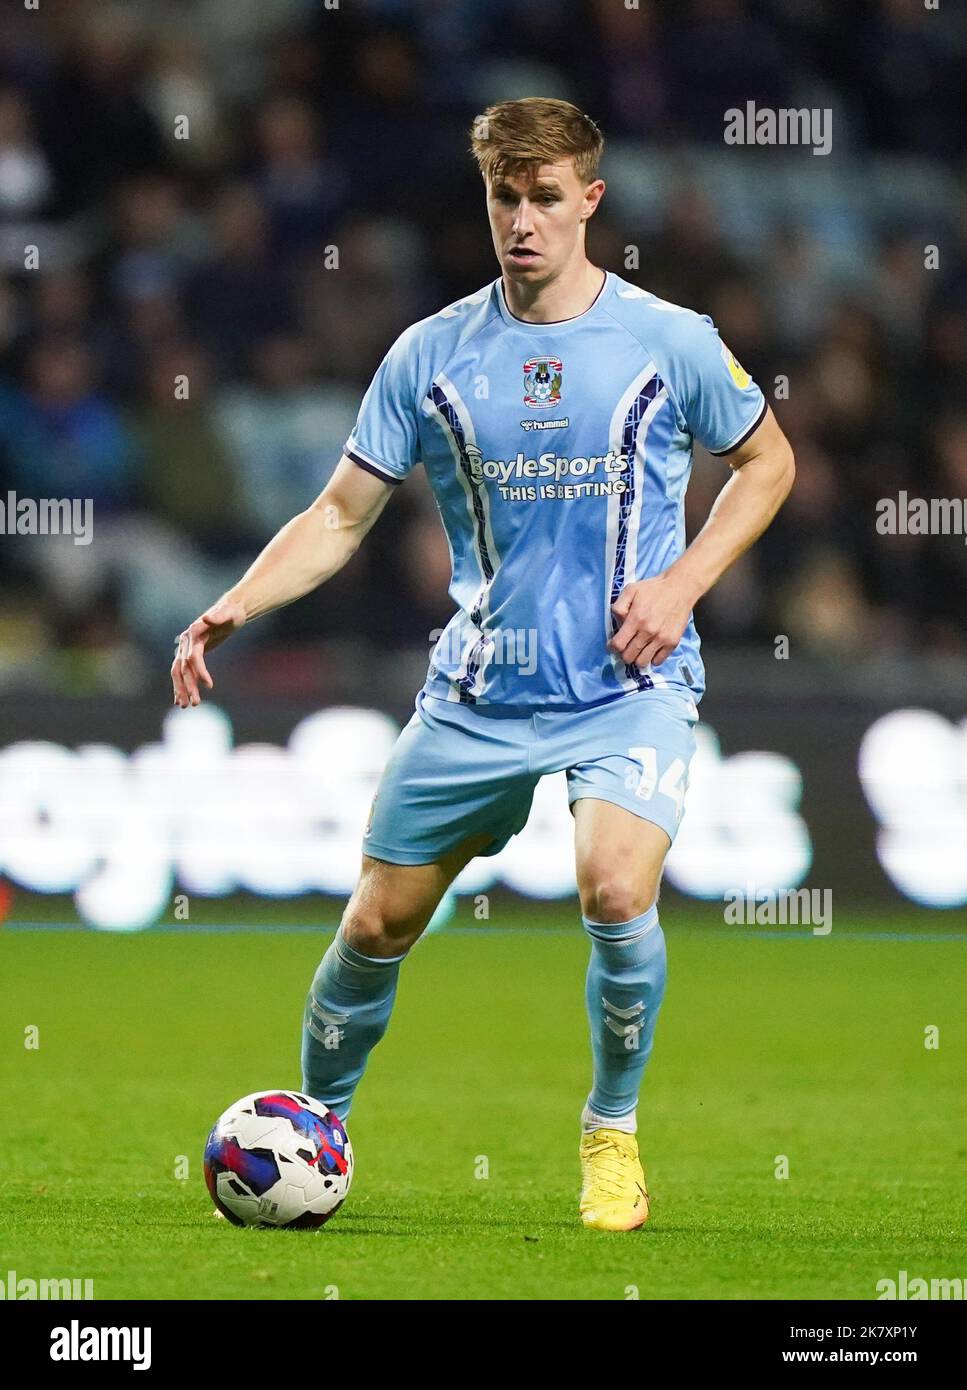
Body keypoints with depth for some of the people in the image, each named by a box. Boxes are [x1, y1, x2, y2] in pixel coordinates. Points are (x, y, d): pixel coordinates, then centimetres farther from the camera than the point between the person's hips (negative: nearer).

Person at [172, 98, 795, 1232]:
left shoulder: (669, 341, -4)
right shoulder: (431, 354, -1)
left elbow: (766, 463, 10)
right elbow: (341, 514, 3)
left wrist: (681, 582, -5)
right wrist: (235, 606, -13)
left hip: (631, 683, -2)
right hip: (479, 694, 3)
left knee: (615, 892, -26)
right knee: (377, 926, 5)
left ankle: (613, 1128, -1)